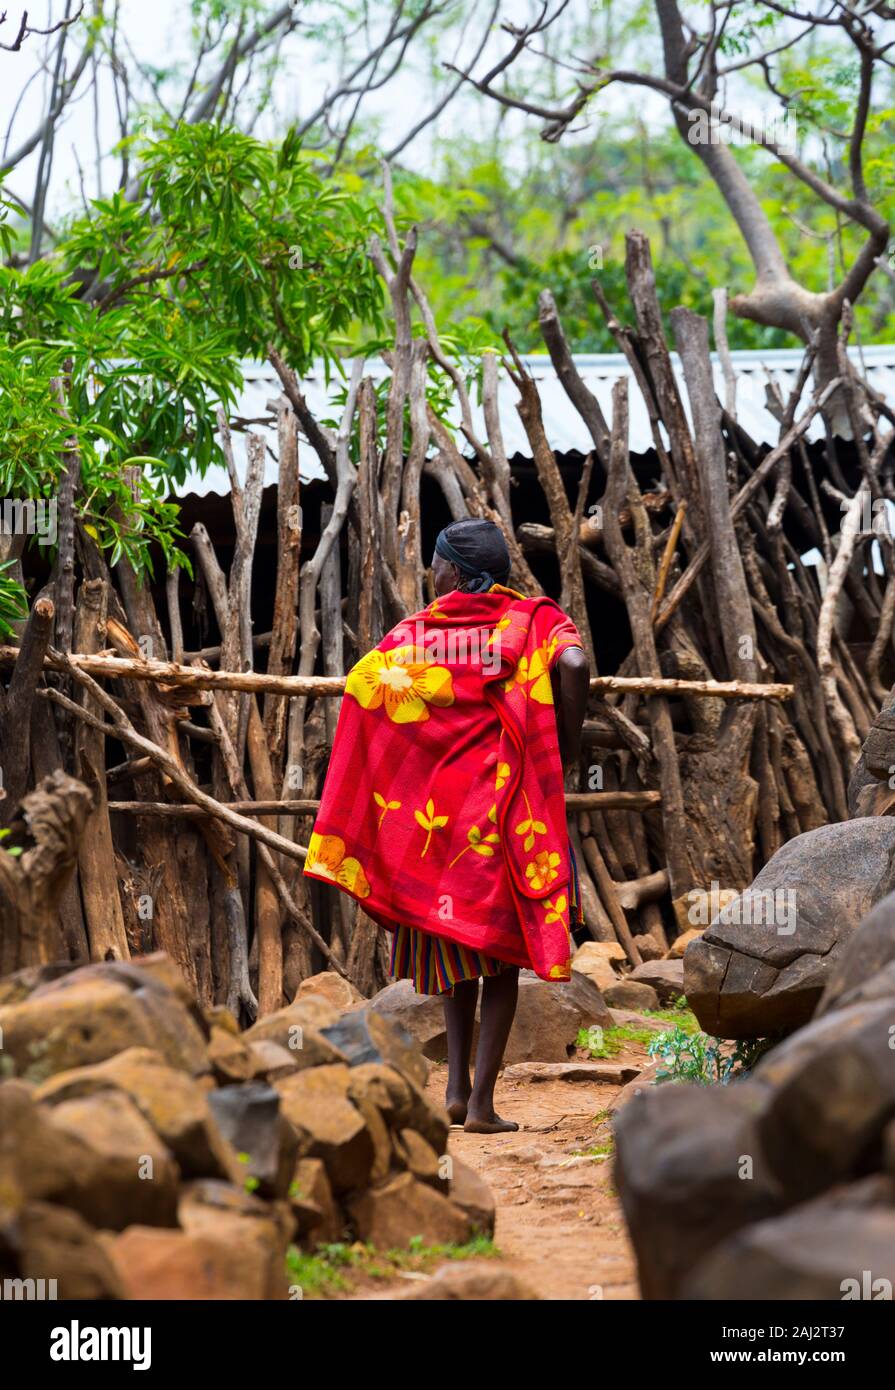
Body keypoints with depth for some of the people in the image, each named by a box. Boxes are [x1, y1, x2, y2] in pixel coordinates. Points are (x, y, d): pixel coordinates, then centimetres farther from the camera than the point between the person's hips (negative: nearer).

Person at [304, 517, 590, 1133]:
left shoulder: (412, 634, 6)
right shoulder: (533, 620, 2)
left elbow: (362, 687, -9)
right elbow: (573, 664, -19)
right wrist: (568, 743, -7)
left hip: (431, 807, 2)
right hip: (507, 804, -2)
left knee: (454, 947, 17)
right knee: (501, 952, 5)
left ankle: (456, 1086, 7)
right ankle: (482, 1100, -3)